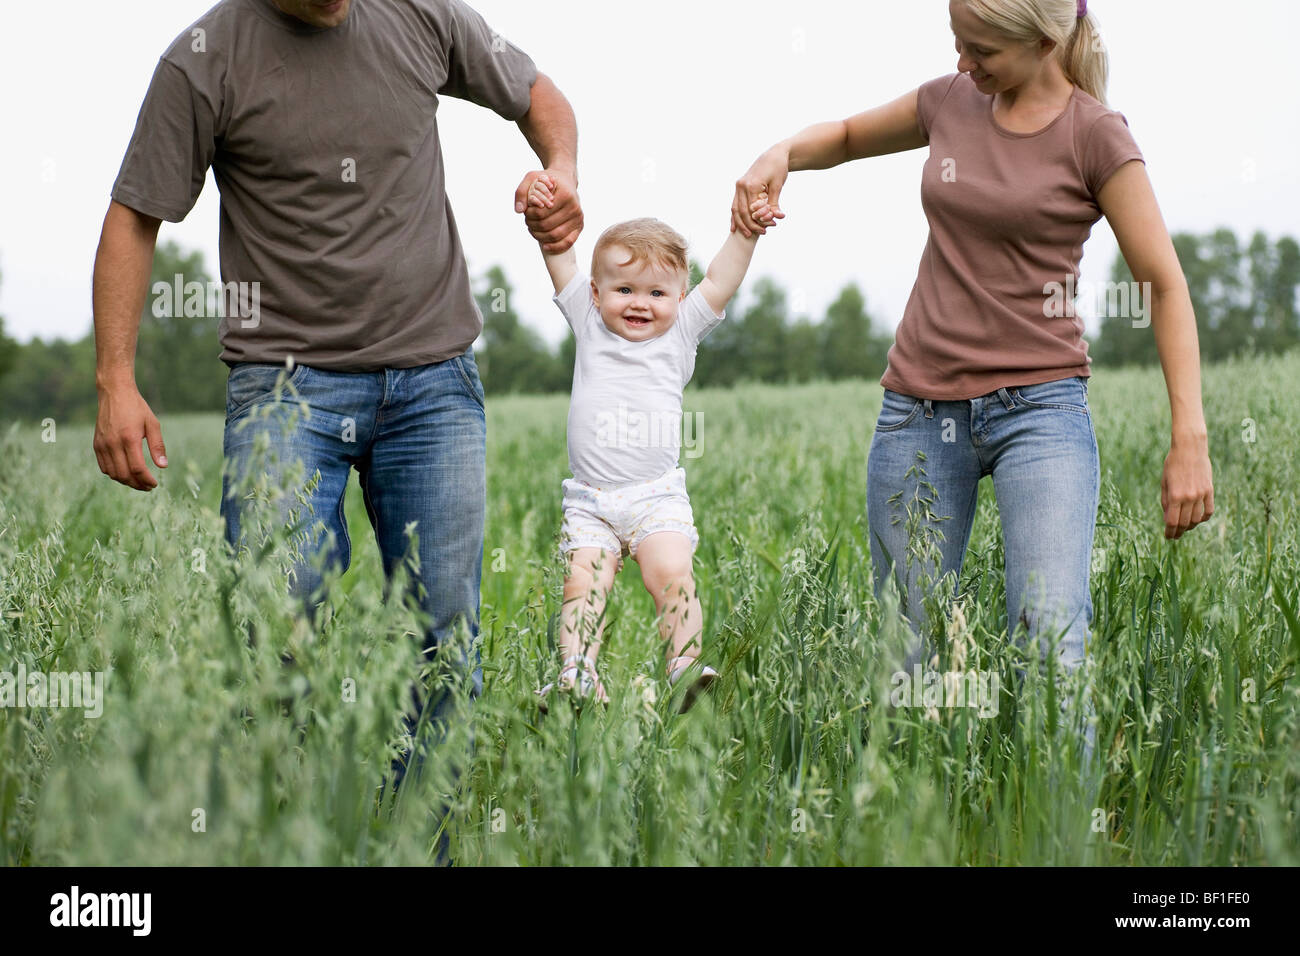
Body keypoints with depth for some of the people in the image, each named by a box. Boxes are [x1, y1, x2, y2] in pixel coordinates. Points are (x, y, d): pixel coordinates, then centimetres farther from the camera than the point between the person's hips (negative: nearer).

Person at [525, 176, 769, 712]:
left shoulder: (680, 333, 11)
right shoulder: (589, 325, 13)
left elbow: (720, 280, 5)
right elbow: (561, 262, 11)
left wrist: (746, 231, -5)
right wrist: (544, 219, -1)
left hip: (657, 495, -1)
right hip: (589, 499, 1)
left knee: (672, 574, -19)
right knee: (582, 583, -13)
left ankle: (685, 667, -23)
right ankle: (576, 676, -24)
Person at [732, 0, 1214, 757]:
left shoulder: (1096, 135, -4)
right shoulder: (952, 102, 9)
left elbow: (1165, 287, -6)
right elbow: (848, 138, 27)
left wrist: (1190, 440, -14)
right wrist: (781, 155, 4)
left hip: (1037, 405, -4)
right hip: (921, 409, 4)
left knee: (1050, 635, -19)